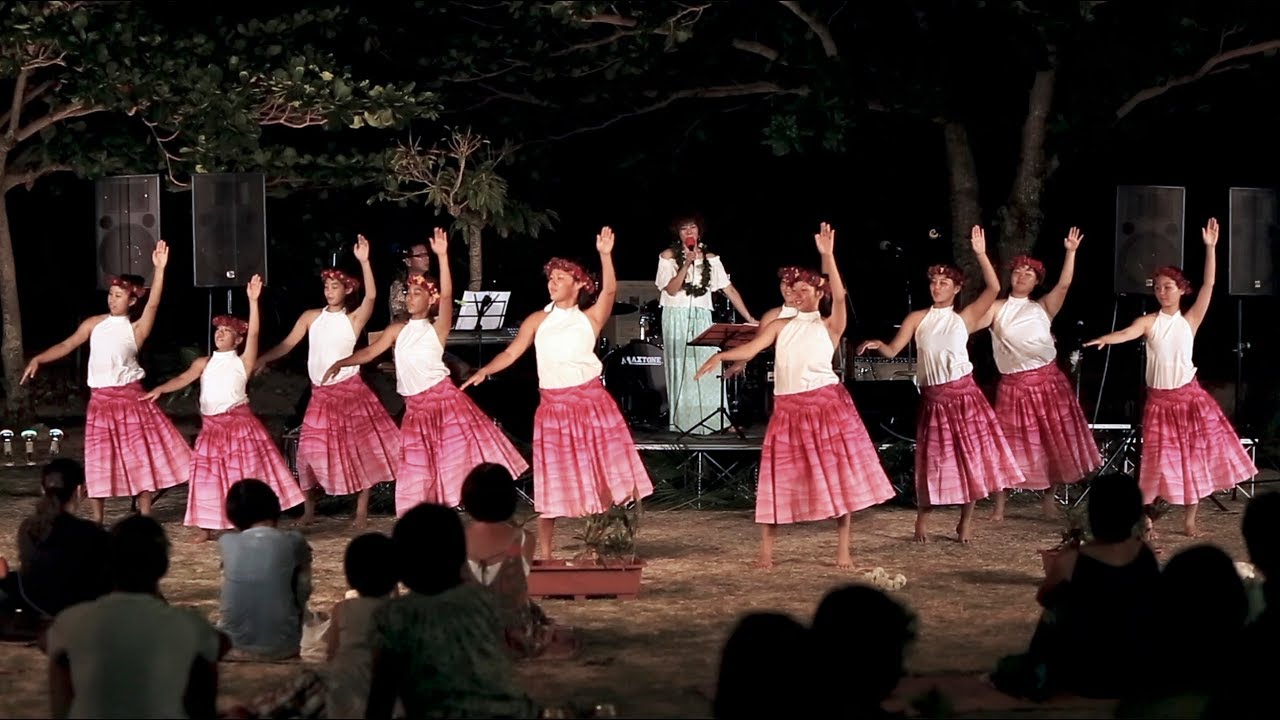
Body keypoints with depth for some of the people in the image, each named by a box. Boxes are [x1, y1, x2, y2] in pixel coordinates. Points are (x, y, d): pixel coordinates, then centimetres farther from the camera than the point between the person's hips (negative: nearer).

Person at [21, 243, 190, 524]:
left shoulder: (136, 330, -1)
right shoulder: (94, 324, 8)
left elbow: (153, 304, -14)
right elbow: (67, 345, 7)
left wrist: (159, 269, -26)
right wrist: (38, 359, -8)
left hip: (130, 397, -2)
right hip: (100, 399, 2)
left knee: (140, 456, 1)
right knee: (98, 460, 3)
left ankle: (145, 518, 11)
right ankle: (97, 522, 11)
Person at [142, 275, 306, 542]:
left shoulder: (243, 362, 1)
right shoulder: (204, 363, 12)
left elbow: (254, 333, -10)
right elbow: (184, 378, -1)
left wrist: (253, 300, -21)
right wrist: (160, 389, -21)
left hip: (240, 423, -4)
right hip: (211, 426, 4)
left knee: (246, 474, -2)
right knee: (207, 475, 4)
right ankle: (204, 528, 13)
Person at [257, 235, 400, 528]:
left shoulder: (353, 319, -3)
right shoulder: (311, 317, 6)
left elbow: (371, 295, -20)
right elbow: (288, 344, 4)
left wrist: (364, 261, -30)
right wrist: (263, 359, -11)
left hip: (350, 390, -3)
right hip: (320, 394, 3)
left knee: (360, 447, -1)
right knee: (311, 449, 2)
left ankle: (362, 510, 8)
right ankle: (309, 508, 15)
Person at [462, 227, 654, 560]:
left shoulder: (590, 318, 4)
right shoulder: (538, 320, 9)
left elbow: (610, 290, -12)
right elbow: (511, 352, 3)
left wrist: (605, 255, -25)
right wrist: (484, 371, -14)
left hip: (591, 402, -1)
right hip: (553, 405, 1)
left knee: (600, 477, 0)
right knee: (551, 480, 1)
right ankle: (544, 554, 8)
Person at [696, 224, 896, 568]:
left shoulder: (830, 326, 2)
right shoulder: (780, 326, 10)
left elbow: (839, 296, -15)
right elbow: (751, 349, 0)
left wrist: (828, 256, -24)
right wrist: (721, 355, -19)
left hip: (826, 404, -2)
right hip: (788, 409, 2)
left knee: (837, 475, -2)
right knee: (779, 478, 2)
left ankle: (843, 550, 4)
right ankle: (766, 551, 6)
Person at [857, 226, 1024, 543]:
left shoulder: (964, 318, 3)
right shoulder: (918, 319, 7)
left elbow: (994, 288, -9)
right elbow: (893, 350, 0)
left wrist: (981, 254, -18)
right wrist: (877, 345, -22)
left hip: (964, 395, -1)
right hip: (933, 398, 1)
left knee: (970, 458, -1)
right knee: (932, 461, 5)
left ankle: (965, 522, 12)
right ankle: (922, 518, 23)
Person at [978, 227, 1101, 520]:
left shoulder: (1043, 307, 8)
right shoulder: (997, 309, 5)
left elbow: (1064, 284, -5)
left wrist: (1071, 252, -15)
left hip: (1048, 381, 2)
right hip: (1013, 385, -2)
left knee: (1053, 442, 5)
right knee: (1009, 444, 1)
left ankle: (1049, 503, 17)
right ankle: (999, 506, 11)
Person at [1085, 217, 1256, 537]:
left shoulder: (1190, 320, 0)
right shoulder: (1150, 321, -1)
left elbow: (1209, 285, -8)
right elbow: (1127, 333, -19)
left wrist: (1210, 248, -16)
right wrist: (1105, 339, -42)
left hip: (1189, 396, 1)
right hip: (1159, 400, -1)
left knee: (1196, 456, 2)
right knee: (1159, 461, 1)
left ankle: (1189, 519, 14)